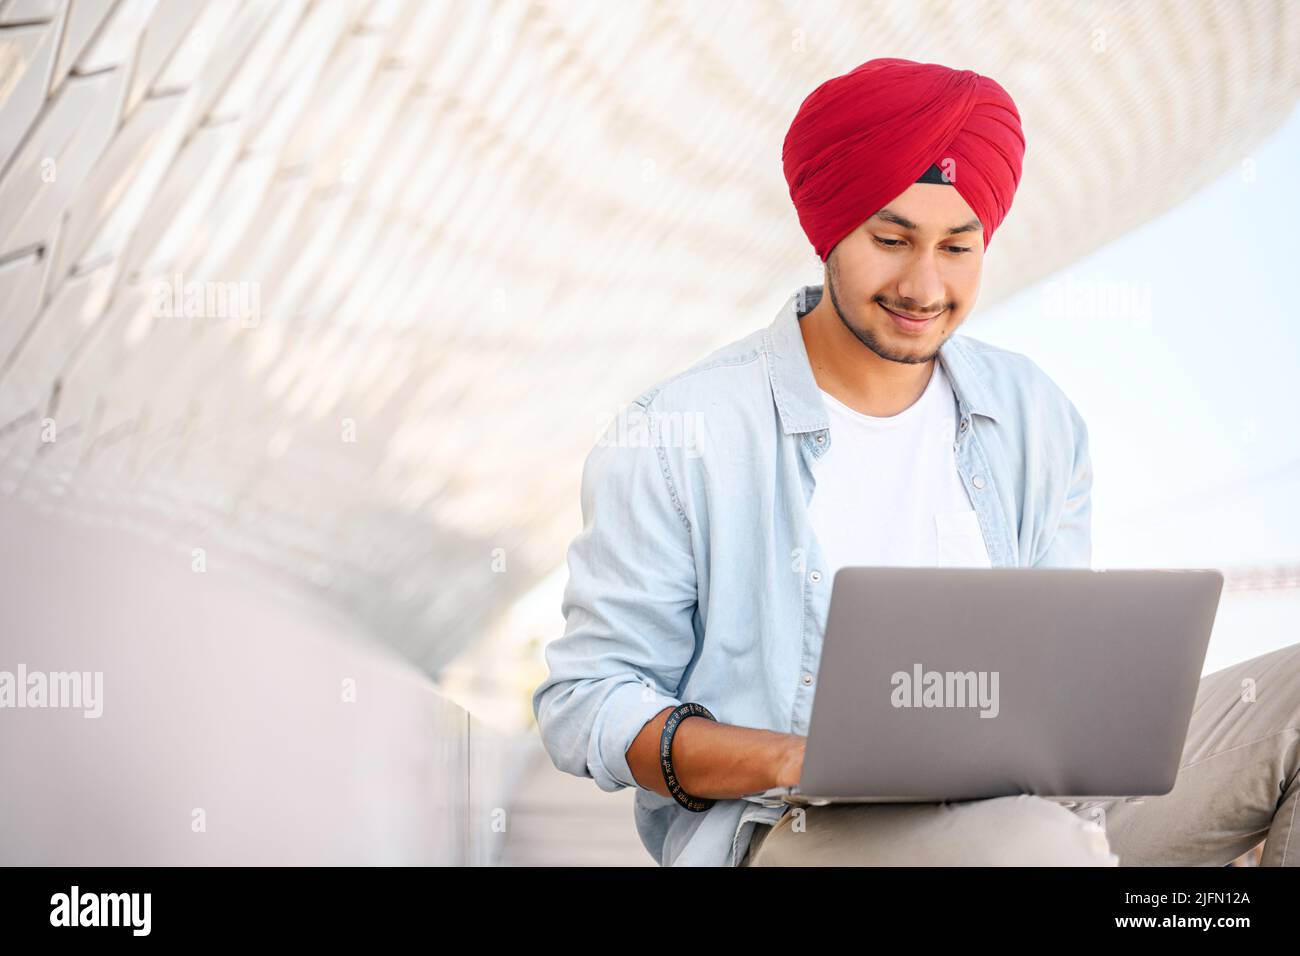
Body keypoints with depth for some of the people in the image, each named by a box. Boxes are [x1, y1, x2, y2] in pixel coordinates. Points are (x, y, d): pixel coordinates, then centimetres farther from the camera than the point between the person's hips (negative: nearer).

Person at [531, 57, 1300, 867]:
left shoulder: (1037, 419, 10)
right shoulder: (674, 440, -5)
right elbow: (584, 706, -5)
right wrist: (796, 760, -21)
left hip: (1027, 801, 6)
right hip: (794, 828, -6)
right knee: (1042, 845, -39)